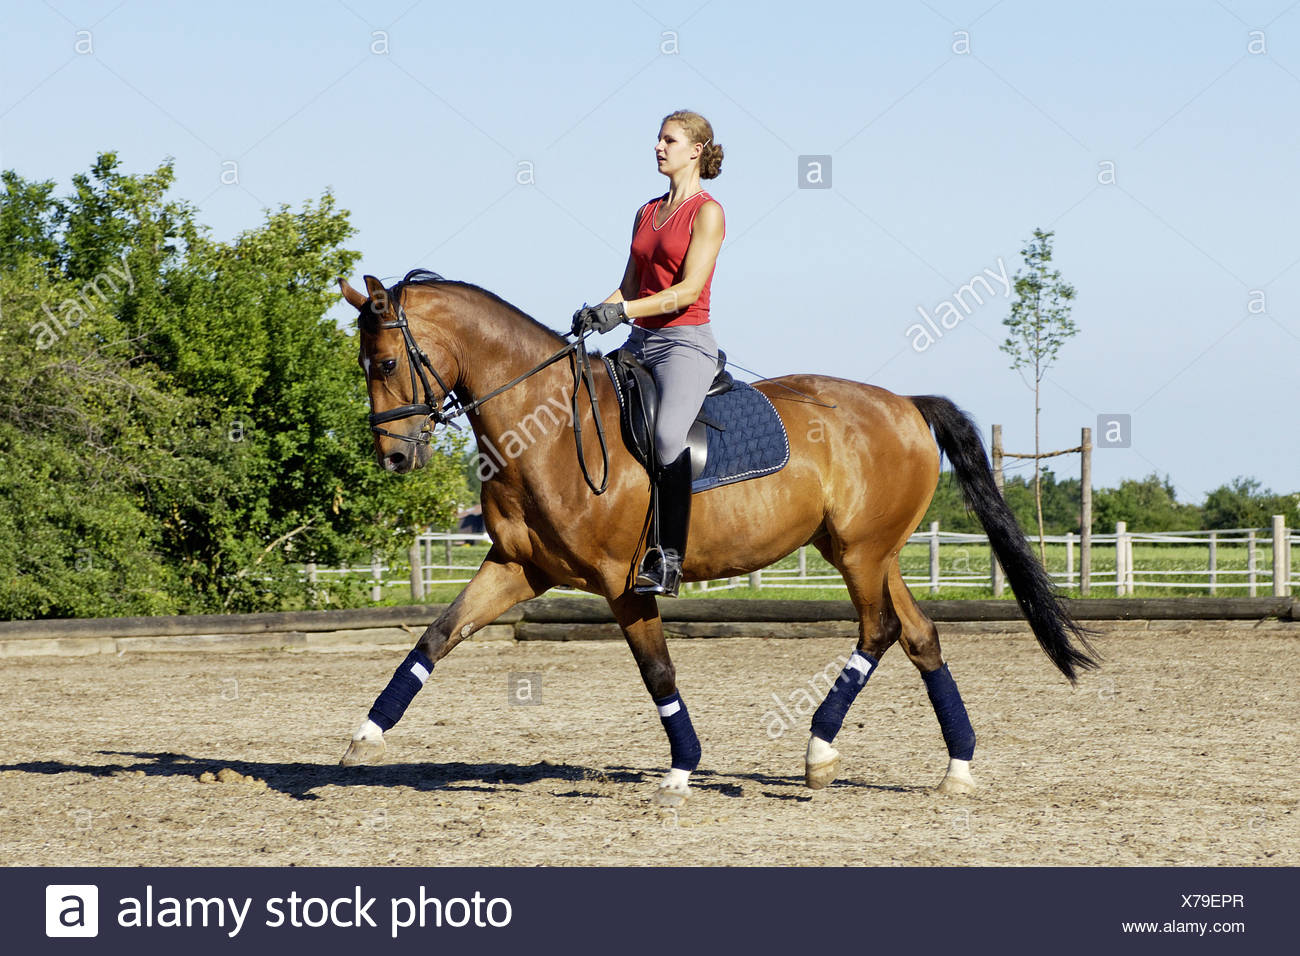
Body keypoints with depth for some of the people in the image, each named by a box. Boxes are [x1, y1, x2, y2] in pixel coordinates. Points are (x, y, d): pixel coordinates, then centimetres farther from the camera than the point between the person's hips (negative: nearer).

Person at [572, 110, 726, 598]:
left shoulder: (707, 213, -5)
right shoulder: (647, 213, 17)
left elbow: (689, 290, -14)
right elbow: (631, 286, 17)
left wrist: (623, 310, -22)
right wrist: (596, 312, -4)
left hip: (685, 343, -8)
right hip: (640, 342, 8)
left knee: (667, 435, -31)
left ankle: (667, 560, -29)